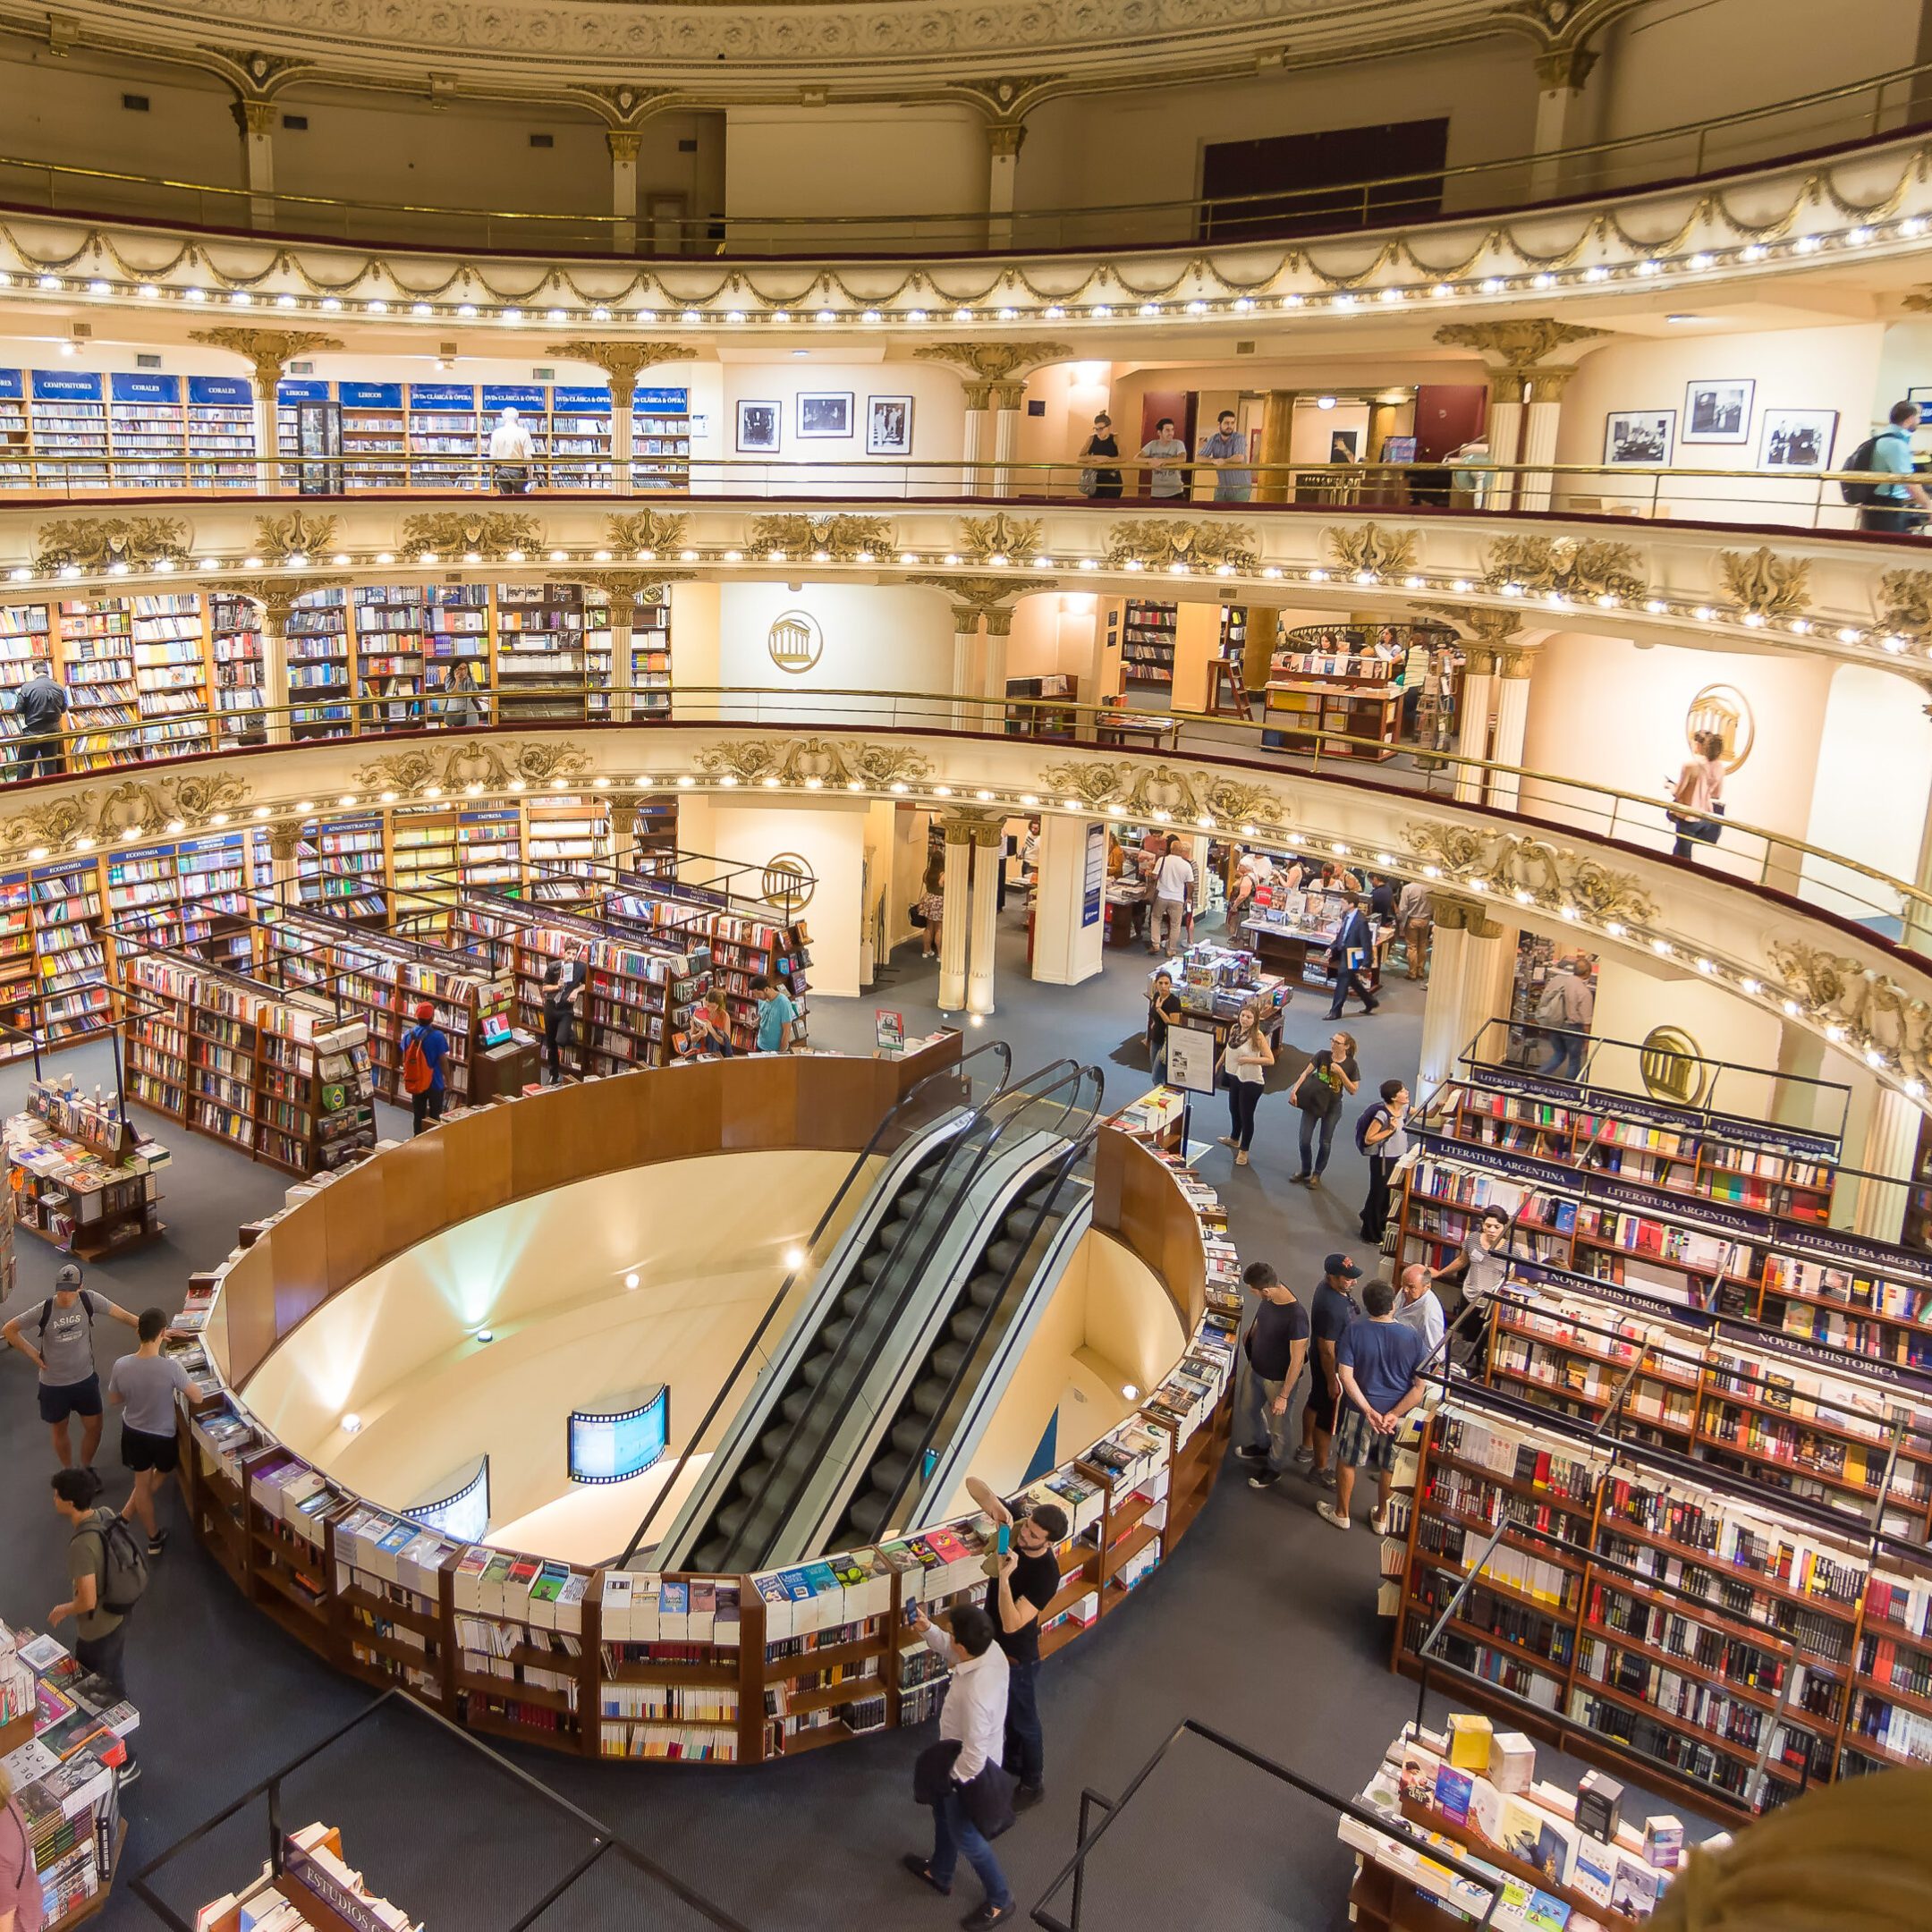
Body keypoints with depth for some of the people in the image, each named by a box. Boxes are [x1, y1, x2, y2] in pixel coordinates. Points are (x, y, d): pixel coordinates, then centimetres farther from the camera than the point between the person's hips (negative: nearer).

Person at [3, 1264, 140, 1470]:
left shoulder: (89, 1300, -17)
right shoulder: (44, 1310, -21)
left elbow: (122, 1315, -10)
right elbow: (9, 1330, -8)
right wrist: (33, 1354, -10)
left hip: (85, 1379, 1)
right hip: (53, 1384, -1)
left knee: (94, 1428, 11)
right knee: (59, 1431, 17)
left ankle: (87, 1469, 37)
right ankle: (68, 1472, 41)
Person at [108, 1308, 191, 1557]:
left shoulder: (121, 1365, -20)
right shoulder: (171, 1367, -31)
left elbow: (114, 1400, -2)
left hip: (132, 1431, 3)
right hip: (162, 1435, -3)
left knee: (142, 1483, 21)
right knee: (163, 1473, 30)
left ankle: (154, 1537, 34)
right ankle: (126, 1518, 36)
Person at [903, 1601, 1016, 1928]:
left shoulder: (976, 1694, -45)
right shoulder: (992, 1650, -20)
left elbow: (974, 1755, -33)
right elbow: (953, 1653, 6)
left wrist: (952, 1780, -16)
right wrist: (928, 1631, 2)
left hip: (969, 1769, -8)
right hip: (980, 1755, 8)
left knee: (965, 1835, 18)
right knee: (942, 1809, 31)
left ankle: (1000, 1901, 39)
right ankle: (940, 1873, 56)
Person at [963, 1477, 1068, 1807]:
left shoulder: (1047, 1574, -35)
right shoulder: (1015, 1522, -21)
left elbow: (1011, 1624, -36)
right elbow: (972, 1482, -22)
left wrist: (1004, 1578, -46)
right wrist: (994, 1503, -42)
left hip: (1018, 1655, -6)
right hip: (993, 1642, 6)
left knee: (1024, 1721, 18)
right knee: (1005, 1711, 29)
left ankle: (1033, 1784, 41)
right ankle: (1011, 1762, 53)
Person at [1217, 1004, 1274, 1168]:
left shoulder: (1257, 1036, -22)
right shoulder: (1234, 1029, -3)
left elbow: (1270, 1060, -24)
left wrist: (1248, 1059, -27)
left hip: (1251, 1081, -7)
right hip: (1234, 1077, 7)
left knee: (1246, 1115, 4)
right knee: (1233, 1110, 25)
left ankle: (1243, 1151, 20)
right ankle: (1234, 1139, 50)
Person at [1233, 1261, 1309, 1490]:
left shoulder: (1295, 1316, -39)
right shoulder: (1273, 1292, -17)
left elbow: (1297, 1360, -29)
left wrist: (1284, 1396, -21)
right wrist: (1249, 1334, 20)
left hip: (1279, 1379, -8)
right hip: (1255, 1368, 8)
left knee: (1277, 1425, 18)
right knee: (1248, 1409, 29)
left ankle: (1273, 1468, 42)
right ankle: (1262, 1445, 57)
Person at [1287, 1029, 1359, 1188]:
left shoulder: (1351, 1065, -10)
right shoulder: (1323, 1055, -8)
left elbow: (1353, 1090, -9)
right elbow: (1306, 1072, -6)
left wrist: (1340, 1072, -21)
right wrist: (1294, 1090, -17)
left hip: (1332, 1107, -1)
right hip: (1312, 1103, 1)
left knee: (1325, 1143, 7)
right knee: (1305, 1140, 3)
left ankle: (1317, 1175, 24)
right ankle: (1305, 1171, 25)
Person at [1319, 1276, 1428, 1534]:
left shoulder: (1354, 1331, -15)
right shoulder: (1412, 1336, -12)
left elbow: (1346, 1376, -20)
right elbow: (1419, 1387, -14)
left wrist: (1369, 1411, -20)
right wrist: (1394, 1414, -19)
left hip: (1360, 1410, -1)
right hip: (1397, 1414, 1)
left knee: (1347, 1462, 20)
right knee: (1389, 1469, 22)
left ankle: (1341, 1513, 36)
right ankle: (1382, 1518, 38)